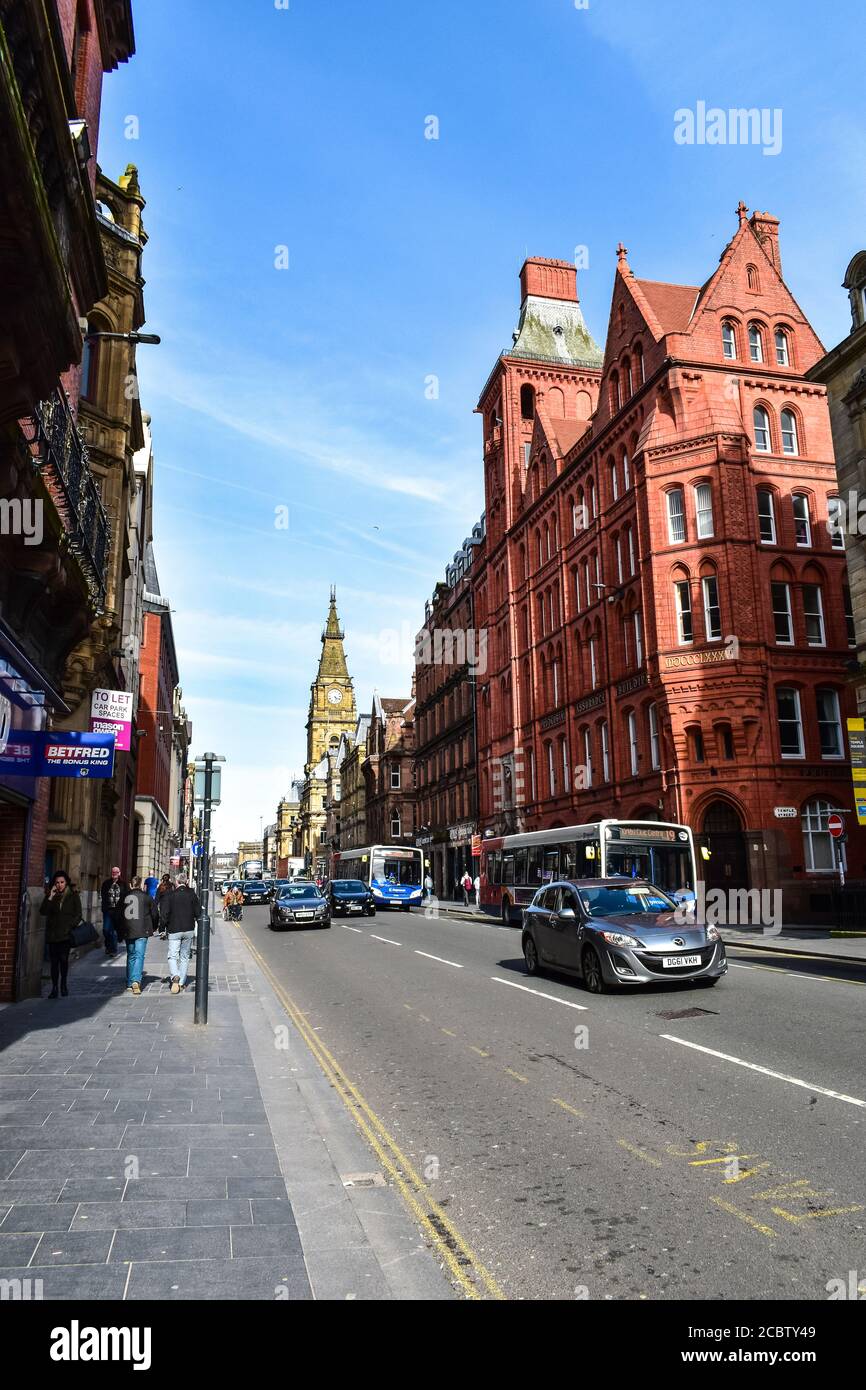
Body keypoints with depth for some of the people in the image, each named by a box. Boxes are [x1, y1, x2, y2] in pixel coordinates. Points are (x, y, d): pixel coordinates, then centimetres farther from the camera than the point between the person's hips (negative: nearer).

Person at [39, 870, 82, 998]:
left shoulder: (73, 896, 4)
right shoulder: (51, 895, 7)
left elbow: (78, 915, 5)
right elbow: (43, 912, -4)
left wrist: (70, 927, -8)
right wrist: (50, 897, -12)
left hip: (66, 934, -2)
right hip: (52, 933, 2)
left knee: (63, 958, -9)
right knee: (54, 960, 1)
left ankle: (63, 985, 10)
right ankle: (54, 987, 9)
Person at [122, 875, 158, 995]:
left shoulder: (124, 897, 5)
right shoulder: (147, 897, 0)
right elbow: (155, 914, 4)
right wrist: (153, 928, 20)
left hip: (127, 931, 3)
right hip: (142, 931, -3)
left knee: (130, 956, 15)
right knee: (139, 955, -5)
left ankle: (130, 983, 19)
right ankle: (136, 980, -22)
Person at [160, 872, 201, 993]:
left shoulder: (170, 896, -6)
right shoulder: (192, 895, 1)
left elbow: (165, 914, -7)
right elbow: (198, 913, 2)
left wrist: (164, 926, 8)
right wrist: (198, 925, 15)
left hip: (174, 930, -3)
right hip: (189, 930, 3)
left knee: (172, 956, -1)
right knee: (184, 957, 13)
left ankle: (175, 976, -26)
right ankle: (181, 983, 14)